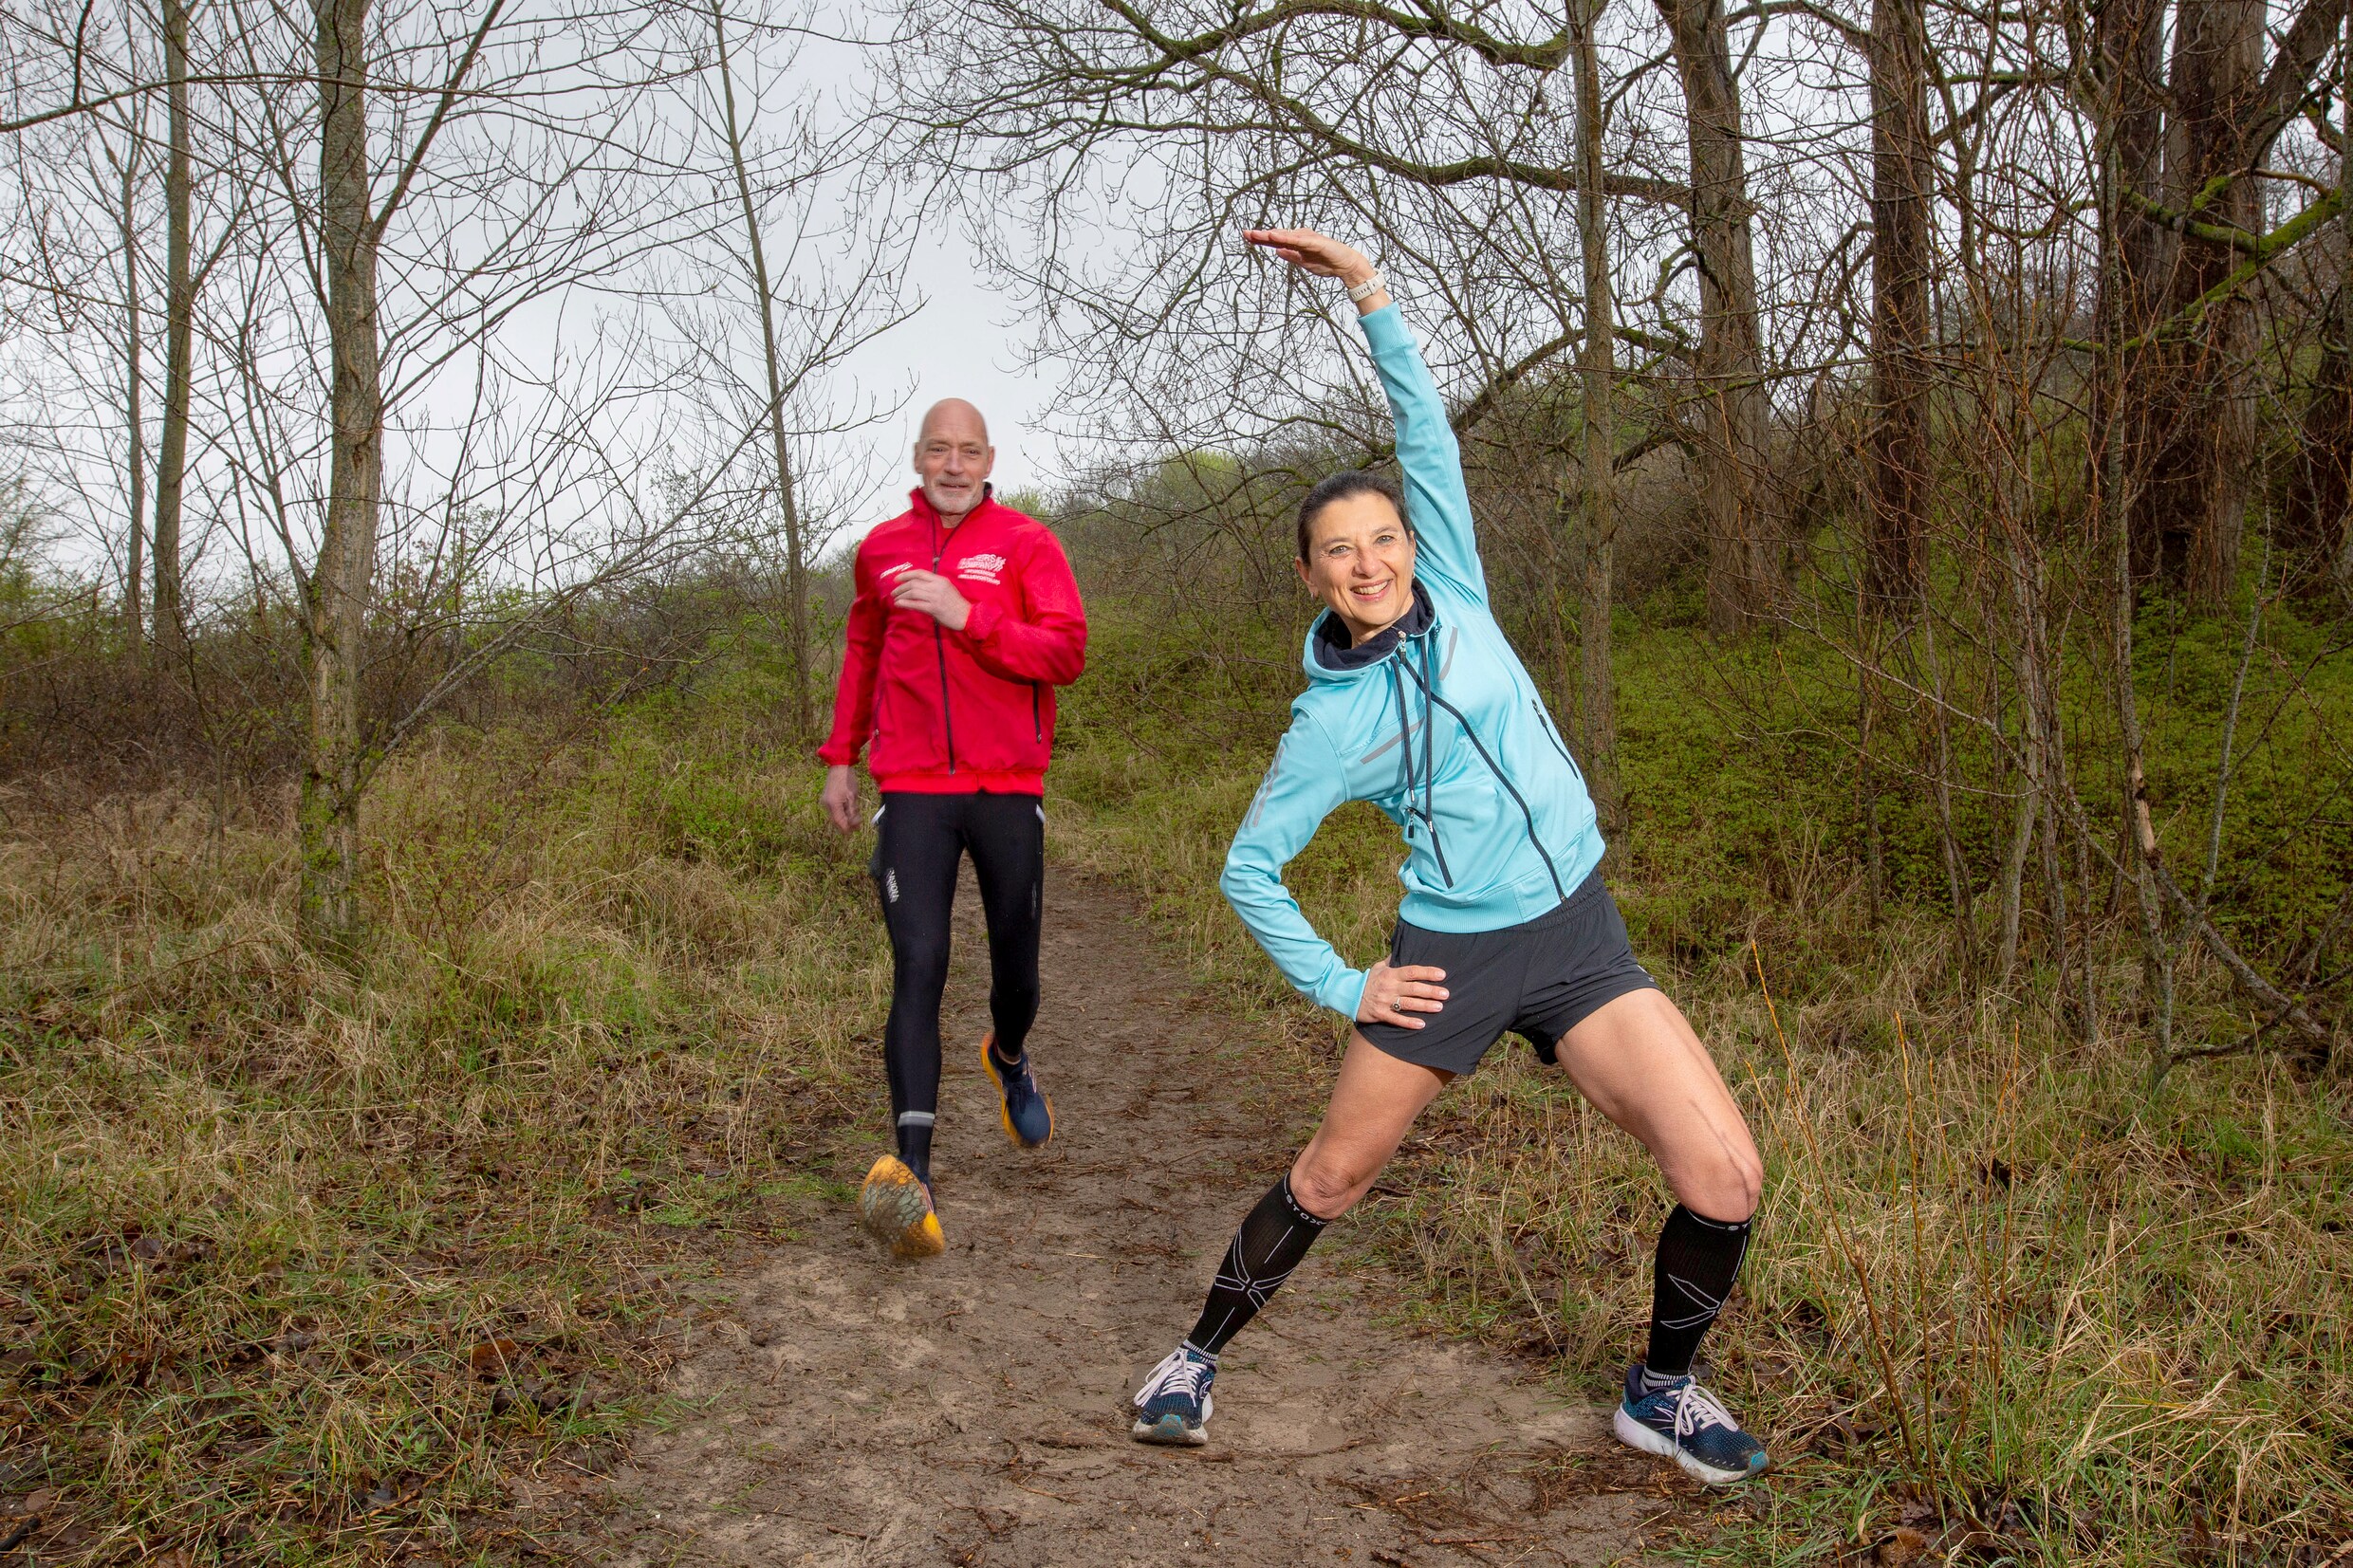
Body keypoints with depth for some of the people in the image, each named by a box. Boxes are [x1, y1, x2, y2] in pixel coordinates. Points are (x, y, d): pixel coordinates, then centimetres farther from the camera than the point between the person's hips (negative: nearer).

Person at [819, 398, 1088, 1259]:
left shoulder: (1027, 543, 1)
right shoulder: (881, 548, 11)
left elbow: (1066, 651, -10)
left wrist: (965, 614, -20)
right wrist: (840, 755, 22)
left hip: (1008, 787, 0)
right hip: (913, 790, 1)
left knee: (1016, 966, 11)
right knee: (918, 968, -13)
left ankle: (1010, 1059, 47)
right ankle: (912, 1175, -19)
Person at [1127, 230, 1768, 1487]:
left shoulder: (1452, 591, 0)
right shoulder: (1329, 721, -7)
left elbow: (1426, 429, 2)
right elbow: (1248, 870, 0)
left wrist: (1368, 291, -5)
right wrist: (1341, 988, -4)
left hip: (1580, 936, 3)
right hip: (1450, 956, -3)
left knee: (1725, 1178, -8)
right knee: (1328, 1180, 9)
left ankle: (1660, 1393, 17)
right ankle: (1198, 1357, 33)